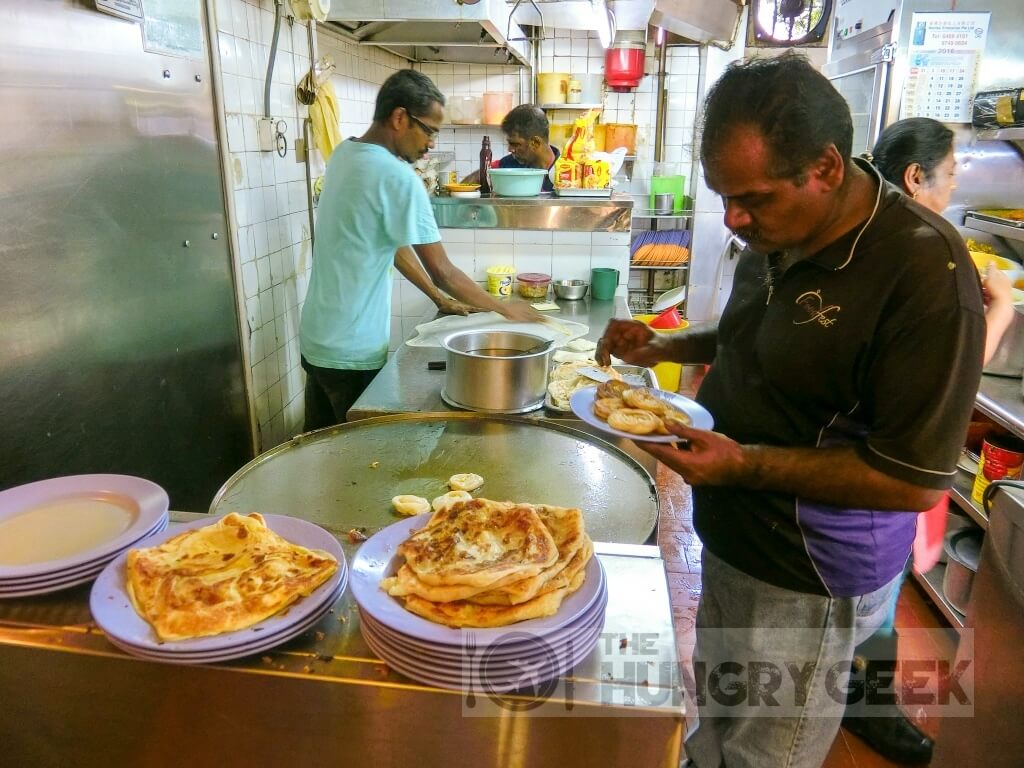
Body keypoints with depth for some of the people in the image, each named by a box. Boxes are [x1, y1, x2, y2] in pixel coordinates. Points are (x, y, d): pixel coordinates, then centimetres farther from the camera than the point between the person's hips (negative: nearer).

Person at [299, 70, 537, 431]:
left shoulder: (345, 153, 6)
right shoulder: (397, 177, -21)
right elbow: (442, 270, -17)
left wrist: (440, 300, 15)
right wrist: (506, 309, -4)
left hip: (316, 337, 9)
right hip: (351, 350, -8)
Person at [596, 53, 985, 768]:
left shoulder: (925, 271, -25)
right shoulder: (780, 232, -1)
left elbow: (916, 480, -23)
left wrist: (745, 463, -27)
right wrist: (666, 346, 1)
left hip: (806, 584, -7)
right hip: (732, 542, 7)